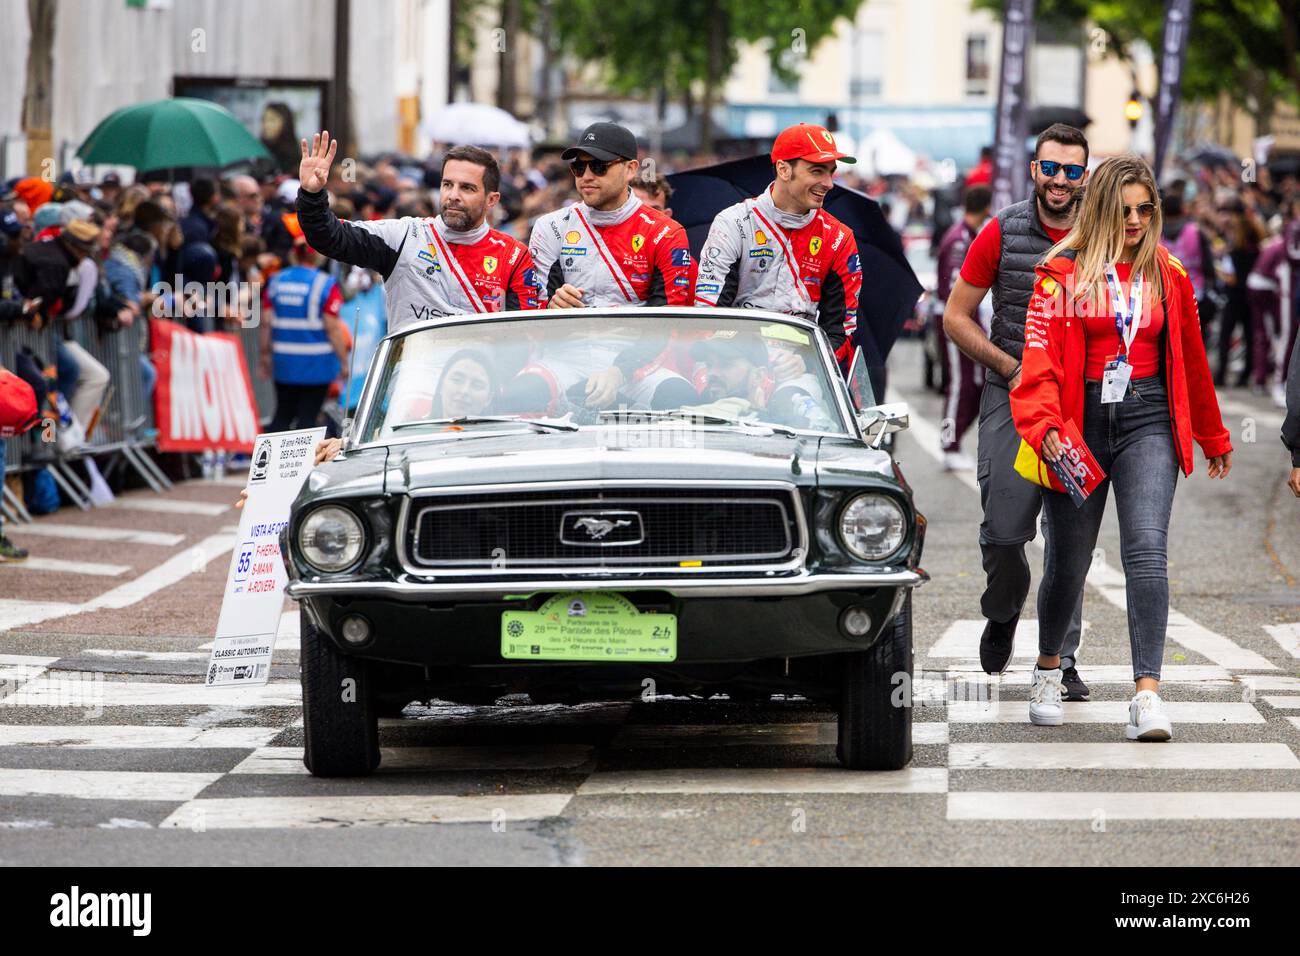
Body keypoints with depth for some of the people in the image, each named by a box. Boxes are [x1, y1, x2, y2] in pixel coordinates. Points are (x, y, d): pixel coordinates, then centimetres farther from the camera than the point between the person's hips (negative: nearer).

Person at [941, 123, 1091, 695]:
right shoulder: (1002, 234, -2)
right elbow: (956, 318, 3)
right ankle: (1003, 613, 25)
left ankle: (1060, 657, 6)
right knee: (1003, 529, -6)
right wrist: (1013, 369, -7)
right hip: (1011, 396, -1)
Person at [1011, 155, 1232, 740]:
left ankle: (1147, 693, -23)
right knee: (1069, 560, 8)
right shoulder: (1063, 273, -1)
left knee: (1147, 550, -17)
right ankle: (1048, 668, 37)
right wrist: (1044, 425, -26)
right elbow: (1040, 359, -10)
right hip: (1081, 423, -1)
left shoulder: (1168, 274, 9)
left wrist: (1213, 438, 29)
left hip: (1148, 422, 1)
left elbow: (1190, 360, 20)